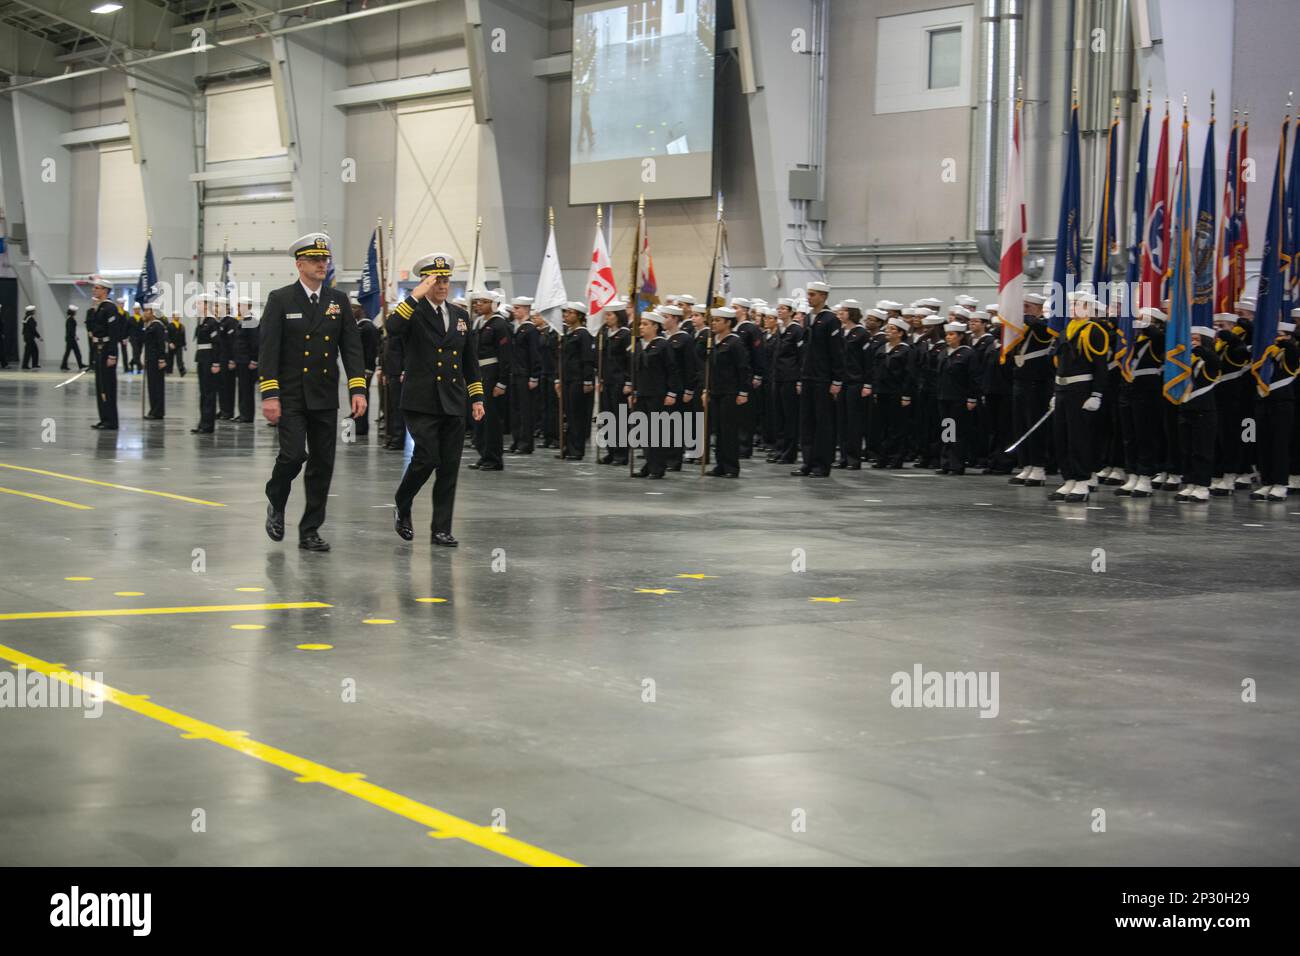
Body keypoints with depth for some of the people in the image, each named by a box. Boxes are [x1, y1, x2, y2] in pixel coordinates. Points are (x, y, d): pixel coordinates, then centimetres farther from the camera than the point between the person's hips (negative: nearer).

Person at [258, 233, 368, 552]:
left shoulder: (338, 300, 8)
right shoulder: (280, 300, -3)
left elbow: (351, 347, 4)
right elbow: (268, 350, -7)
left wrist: (358, 389, -7)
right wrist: (269, 395, -15)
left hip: (325, 398, 4)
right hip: (290, 396, -4)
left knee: (322, 464, 3)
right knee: (293, 454, -16)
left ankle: (310, 531, 12)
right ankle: (276, 503, 14)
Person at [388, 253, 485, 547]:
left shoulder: (460, 315, 14)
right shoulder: (413, 312, -1)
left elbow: (470, 360, 18)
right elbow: (392, 327, -25)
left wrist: (477, 397, 13)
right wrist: (416, 296, -26)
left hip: (453, 402, 5)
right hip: (421, 402, -5)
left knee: (449, 468, 3)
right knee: (426, 459, -12)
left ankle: (441, 529, 9)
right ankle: (402, 506, 14)